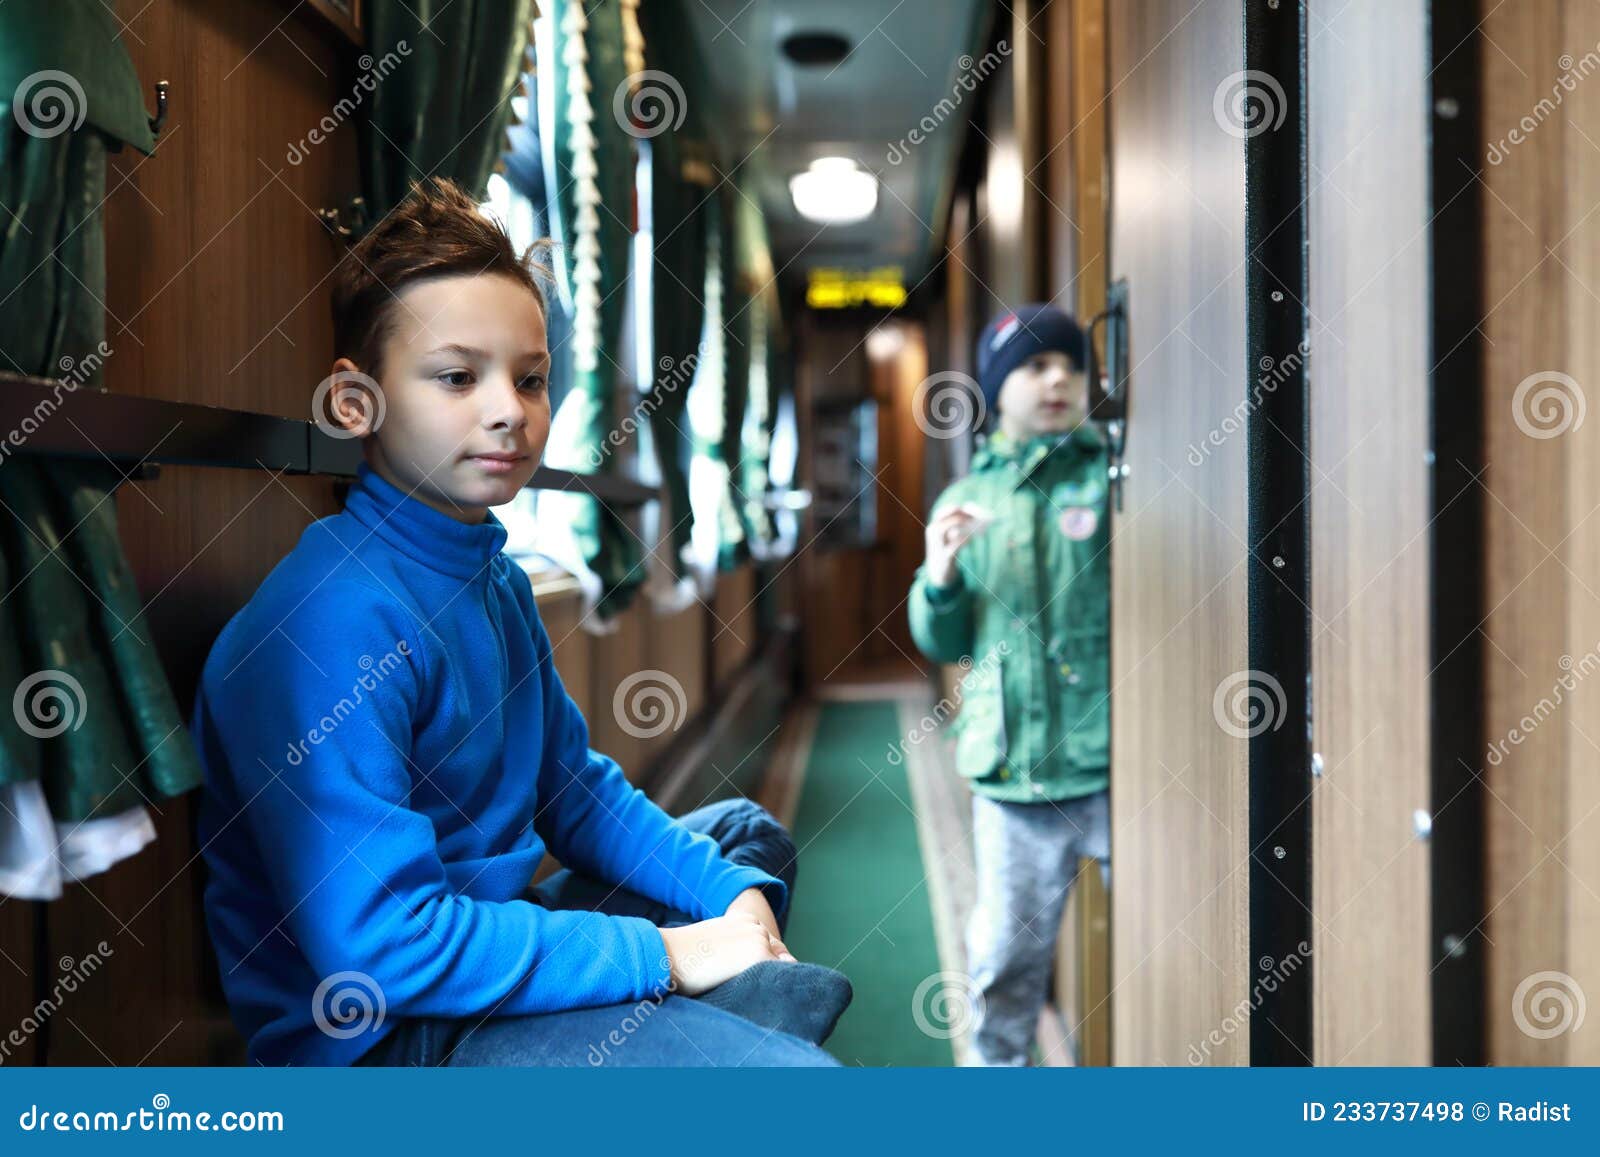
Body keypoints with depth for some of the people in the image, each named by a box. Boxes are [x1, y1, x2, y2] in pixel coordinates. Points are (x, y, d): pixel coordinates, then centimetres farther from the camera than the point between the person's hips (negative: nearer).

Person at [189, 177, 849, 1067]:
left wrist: (734, 894, -4)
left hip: (488, 946, 10)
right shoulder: (334, 618, -24)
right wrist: (663, 954, -23)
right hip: (381, 1027, -9)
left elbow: (575, 788, 10)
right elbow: (380, 942, -29)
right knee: (789, 1070, -22)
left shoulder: (496, 580, 5)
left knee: (749, 832, 23)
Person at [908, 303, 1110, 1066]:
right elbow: (944, 644, 14)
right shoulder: (964, 502, 11)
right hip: (1011, 772, 3)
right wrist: (940, 578, -4)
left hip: (1117, 768, -3)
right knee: (1006, 949, 15)